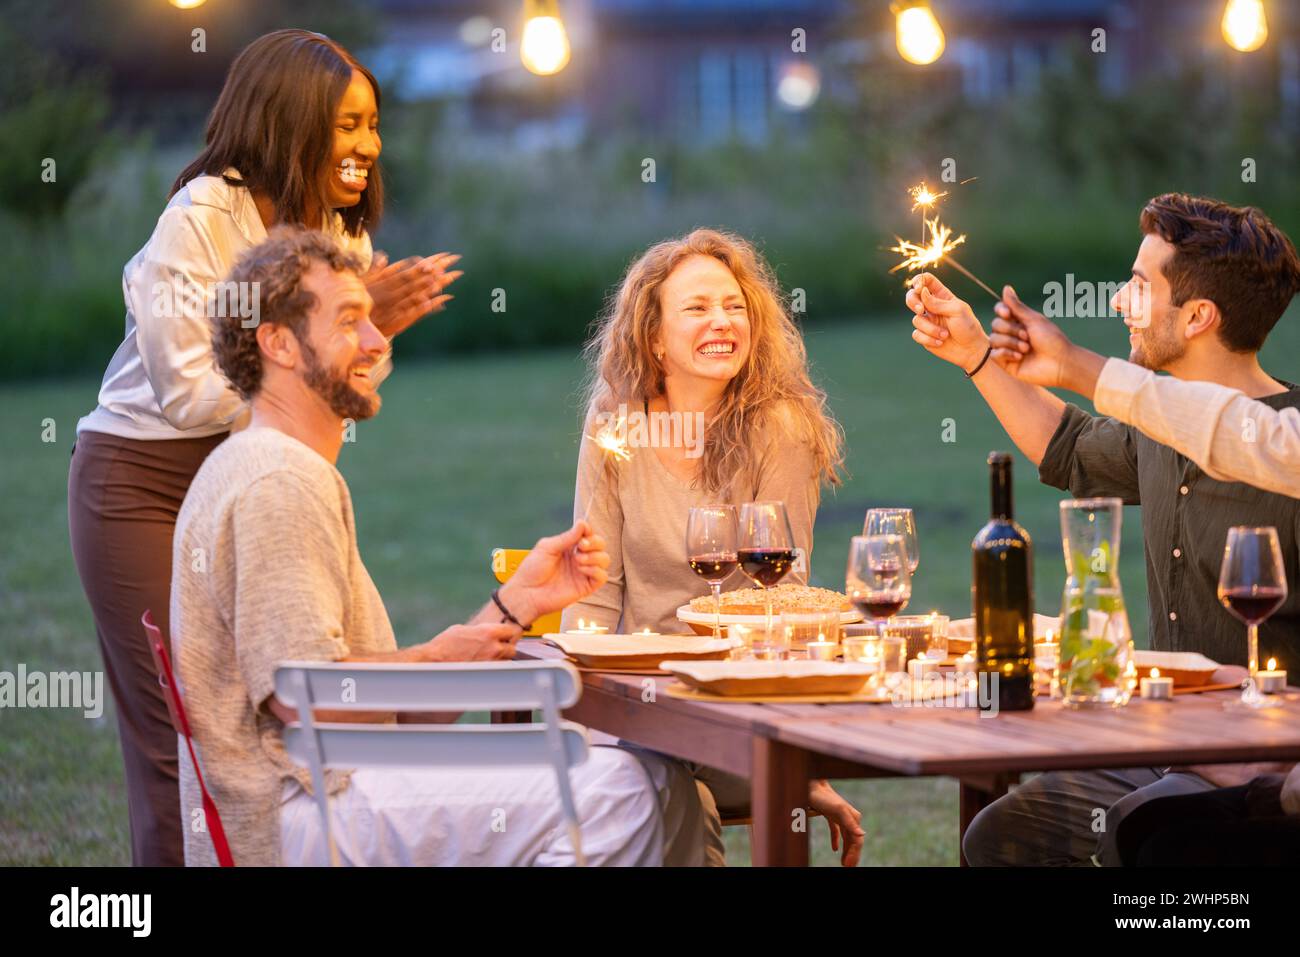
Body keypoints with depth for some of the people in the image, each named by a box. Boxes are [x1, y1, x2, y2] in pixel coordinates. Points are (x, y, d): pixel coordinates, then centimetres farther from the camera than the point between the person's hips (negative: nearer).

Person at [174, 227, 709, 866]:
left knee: (664, 787, -1)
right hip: (284, 828, -10)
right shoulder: (281, 482, -11)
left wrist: (518, 602, 8)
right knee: (618, 792, -24)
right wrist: (439, 659, -5)